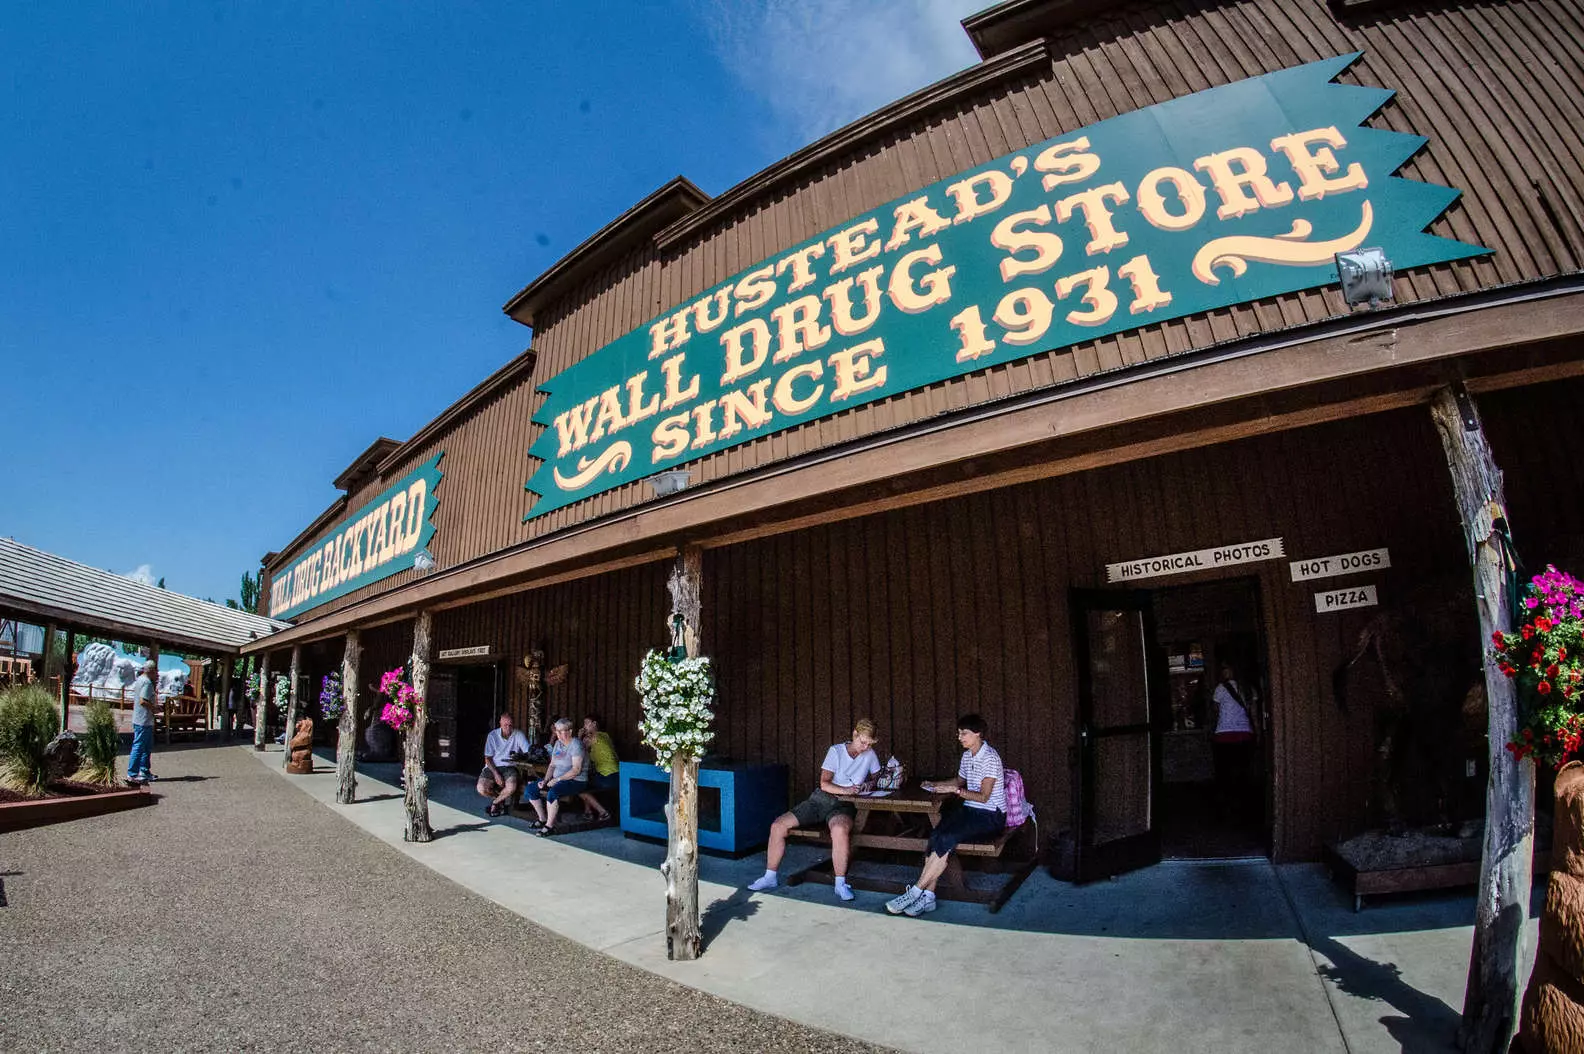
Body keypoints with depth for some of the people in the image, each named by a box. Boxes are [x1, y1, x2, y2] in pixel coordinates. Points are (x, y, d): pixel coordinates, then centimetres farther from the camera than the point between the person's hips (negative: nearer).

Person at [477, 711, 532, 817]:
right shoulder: (492, 735, -1)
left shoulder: (519, 735, -2)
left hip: (509, 767, -1)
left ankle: (495, 802, 3)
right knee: (482, 789, -25)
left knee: (511, 787, -30)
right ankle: (503, 799, 5)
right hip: (493, 767, 1)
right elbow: (487, 758, -2)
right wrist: (496, 774, -15)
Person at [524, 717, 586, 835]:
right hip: (558, 780, 9)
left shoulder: (576, 744, -15)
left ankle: (550, 826, -19)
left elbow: (576, 770, -21)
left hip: (576, 781, -9)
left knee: (553, 792, -34)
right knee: (531, 788, 1)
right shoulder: (557, 743, 12)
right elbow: (552, 765, 14)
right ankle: (543, 819, 14)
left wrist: (557, 779, -22)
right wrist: (545, 780, -2)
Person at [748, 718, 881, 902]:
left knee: (839, 829, -40)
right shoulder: (836, 750, 2)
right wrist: (845, 790, -21)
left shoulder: (870, 754, 7)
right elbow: (824, 784, -5)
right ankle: (770, 877, 6)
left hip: (843, 805, -2)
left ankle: (841, 883, -24)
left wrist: (869, 784, -2)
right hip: (820, 798, 2)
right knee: (778, 825, -11)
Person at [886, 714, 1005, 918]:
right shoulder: (967, 756, 13)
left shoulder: (990, 757, -14)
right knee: (936, 835, -21)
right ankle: (928, 897, -22)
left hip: (990, 816, -7)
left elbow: (983, 796, -17)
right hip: (969, 810, 8)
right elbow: (960, 780, 30)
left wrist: (954, 790, -20)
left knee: (946, 839, -28)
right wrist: (935, 785, 16)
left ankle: (915, 892, -22)